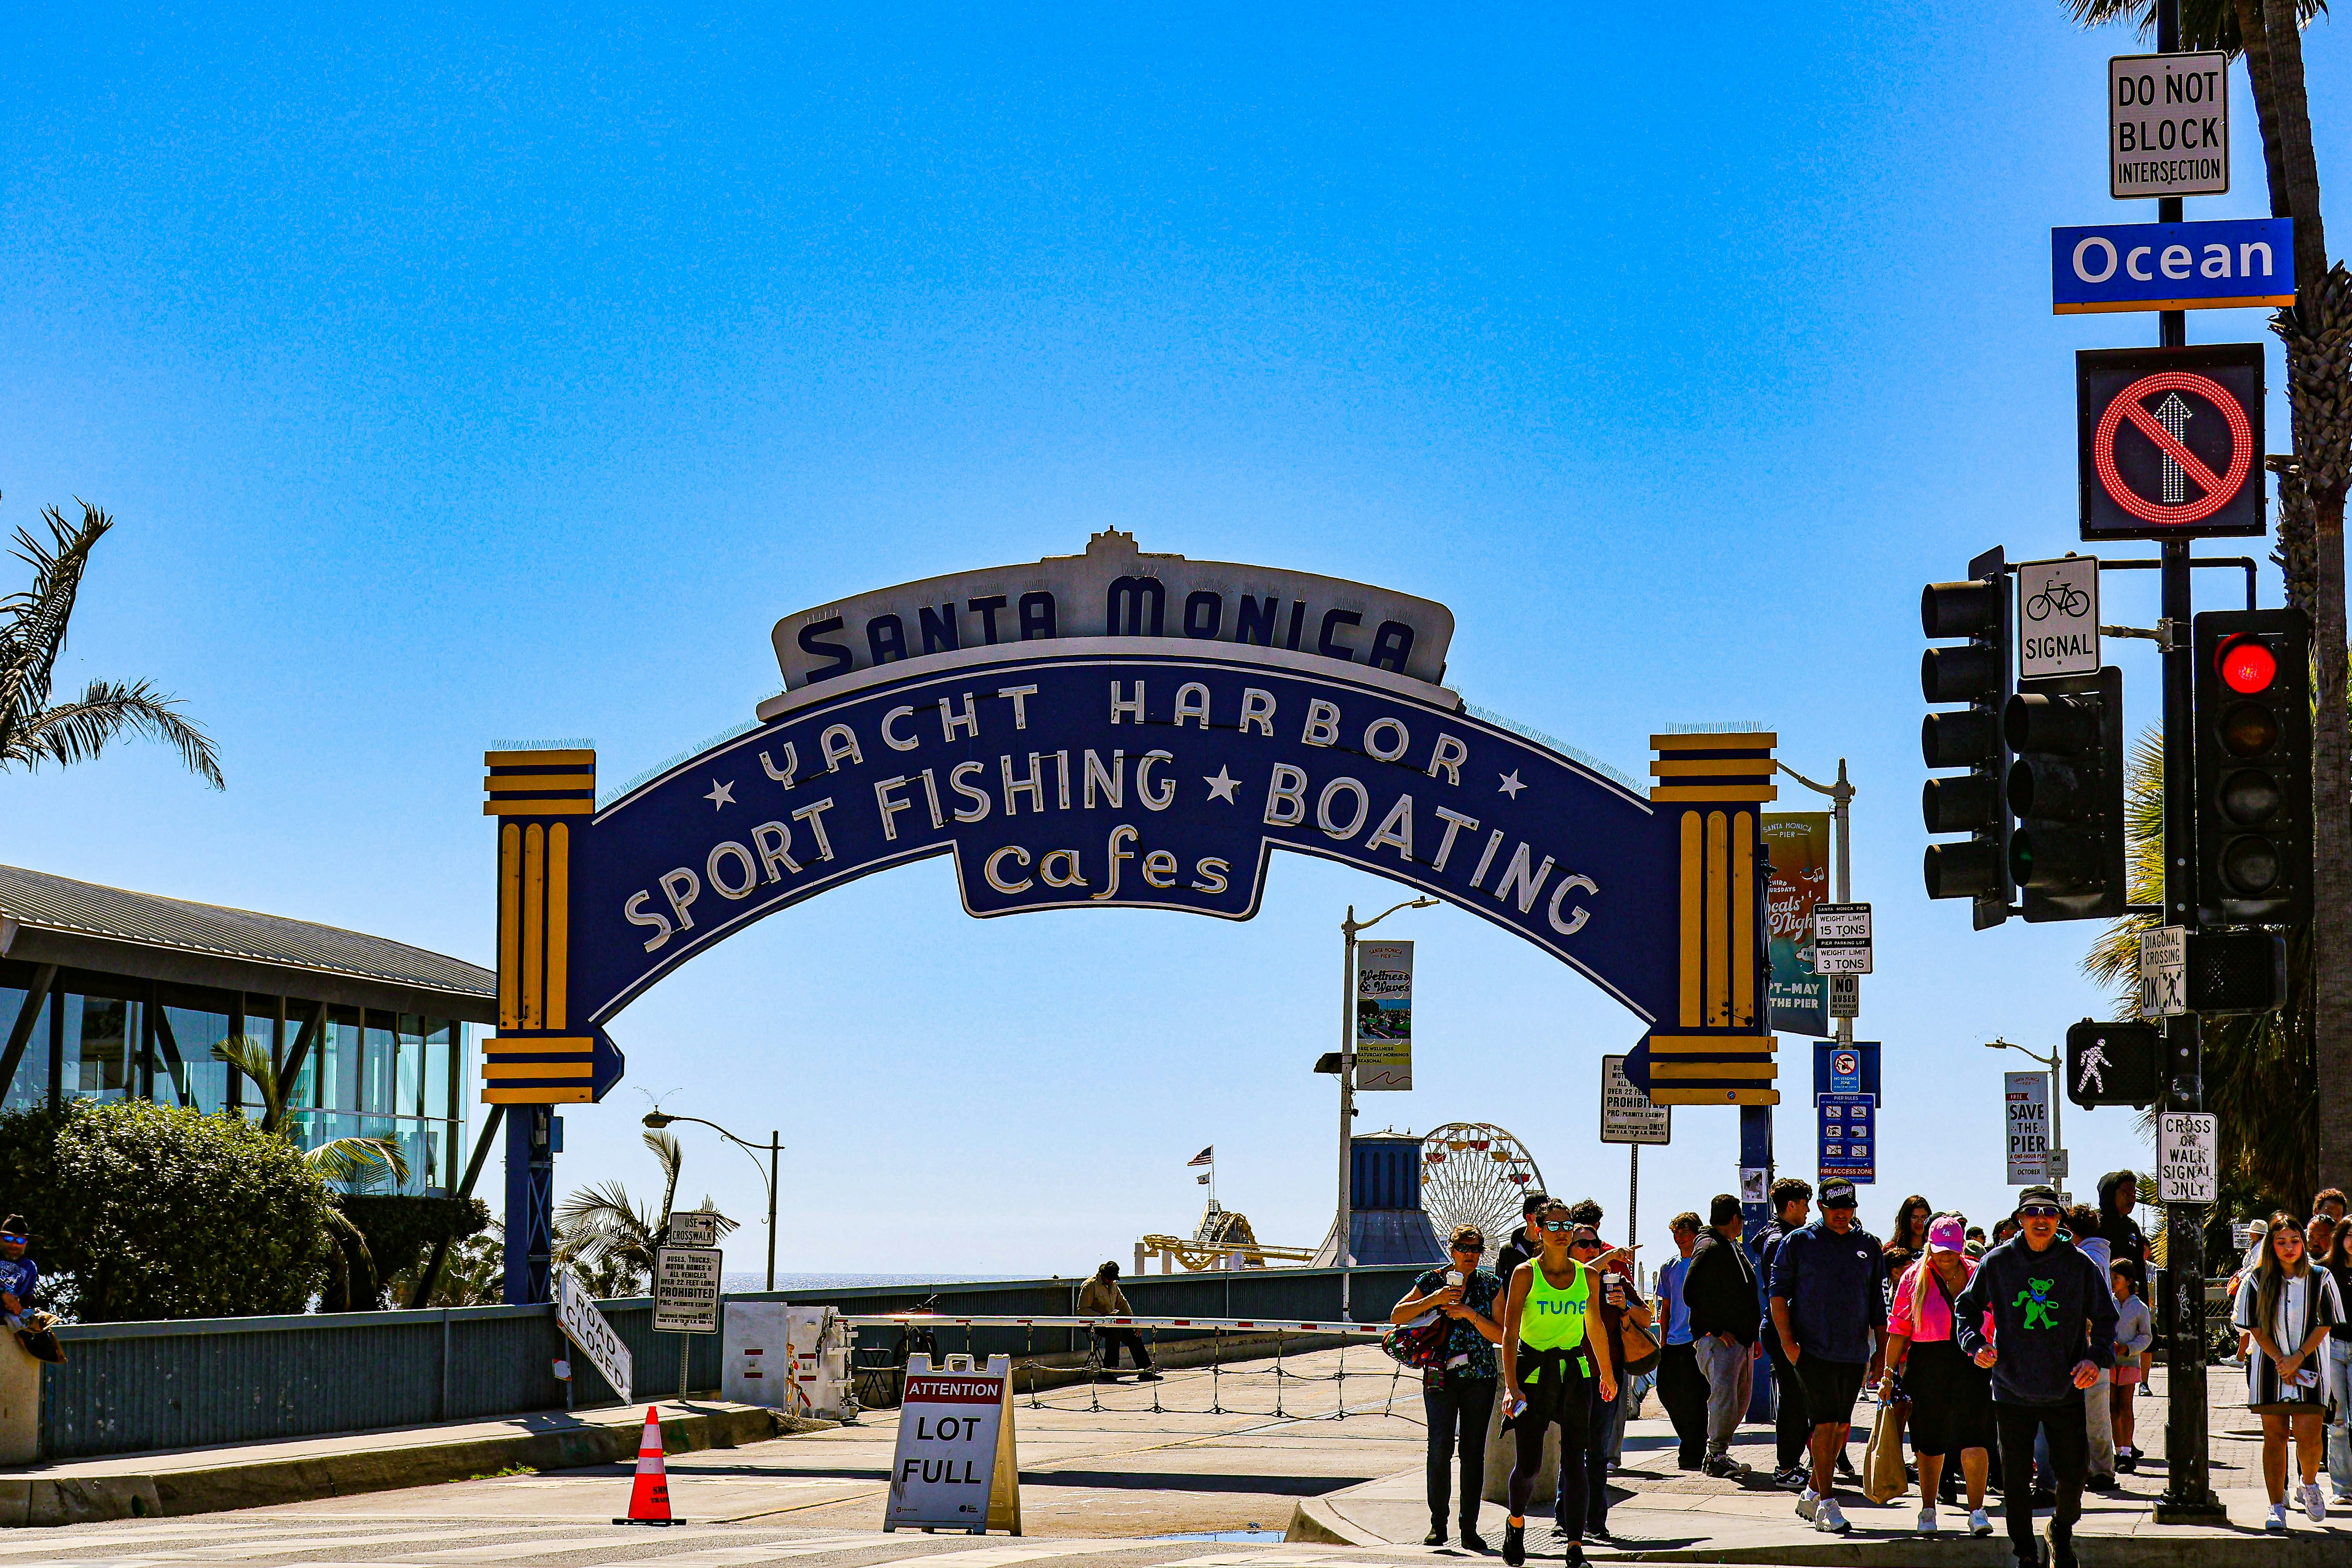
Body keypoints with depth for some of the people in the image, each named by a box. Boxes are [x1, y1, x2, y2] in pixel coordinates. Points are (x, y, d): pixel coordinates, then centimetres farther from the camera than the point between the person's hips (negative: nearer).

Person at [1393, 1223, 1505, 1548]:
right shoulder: (1433, 1281, 5)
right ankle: (1438, 1526, -2)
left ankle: (1470, 1528, 6)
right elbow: (1396, 1317, 0)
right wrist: (1434, 1299, -12)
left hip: (1480, 1377, 1)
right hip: (1440, 1375, -1)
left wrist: (1469, 1313, -13)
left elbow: (1500, 1336, 0)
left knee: (1474, 1453, 0)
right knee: (1440, 1448, -10)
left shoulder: (1490, 1285, 6)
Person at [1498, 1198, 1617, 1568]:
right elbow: (1510, 1332, -10)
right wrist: (1511, 1386, -19)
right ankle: (1516, 1522, 30)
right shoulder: (1525, 1274, -5)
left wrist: (1607, 1373, 28)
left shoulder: (1588, 1276, 6)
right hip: (1533, 1371, -3)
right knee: (1528, 1464, -1)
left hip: (1574, 1372, 3)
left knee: (1575, 1460, -5)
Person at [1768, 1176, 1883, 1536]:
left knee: (1841, 1426, 8)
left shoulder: (1868, 1246, 12)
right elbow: (1779, 1292, 2)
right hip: (1813, 1349, -4)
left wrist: (1882, 1349, 12)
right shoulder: (1798, 1242, 2)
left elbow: (1877, 1303, 16)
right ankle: (1827, 1505, -10)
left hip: (1854, 1352, 4)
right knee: (1825, 1423, -11)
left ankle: (1813, 1495, 22)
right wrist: (1787, 1340, -8)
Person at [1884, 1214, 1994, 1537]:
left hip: (1971, 1365, 0)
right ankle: (1928, 1511, 21)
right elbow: (1898, 1330, 5)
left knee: (1973, 1437, -11)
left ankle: (1977, 1511, -10)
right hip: (1926, 1364, 1)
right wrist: (1889, 1372, 0)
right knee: (1929, 1442, 8)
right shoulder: (1914, 1278, 6)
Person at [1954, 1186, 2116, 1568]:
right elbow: (1966, 1307, 9)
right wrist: (1975, 1343, -10)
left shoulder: (2079, 1264, -1)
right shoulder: (1997, 1263, -1)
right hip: (2012, 1391, 0)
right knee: (2016, 1481, 5)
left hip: (2065, 1391, 0)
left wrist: (2097, 1358, -12)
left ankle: (2062, 1533, 31)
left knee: (2072, 1475, 1)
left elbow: (2105, 1318, 5)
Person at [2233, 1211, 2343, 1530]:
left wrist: (2298, 1358, -9)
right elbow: (2255, 1327, 2)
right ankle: (2277, 1508, 6)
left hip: (2307, 1366, -1)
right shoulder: (2257, 1280, 1)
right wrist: (2280, 1361, -9)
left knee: (2308, 1435, -10)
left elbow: (2325, 1324, 1)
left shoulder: (2320, 1279, 1)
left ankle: (2310, 1486, 20)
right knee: (2275, 1435, 1)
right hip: (2269, 1367, 1)